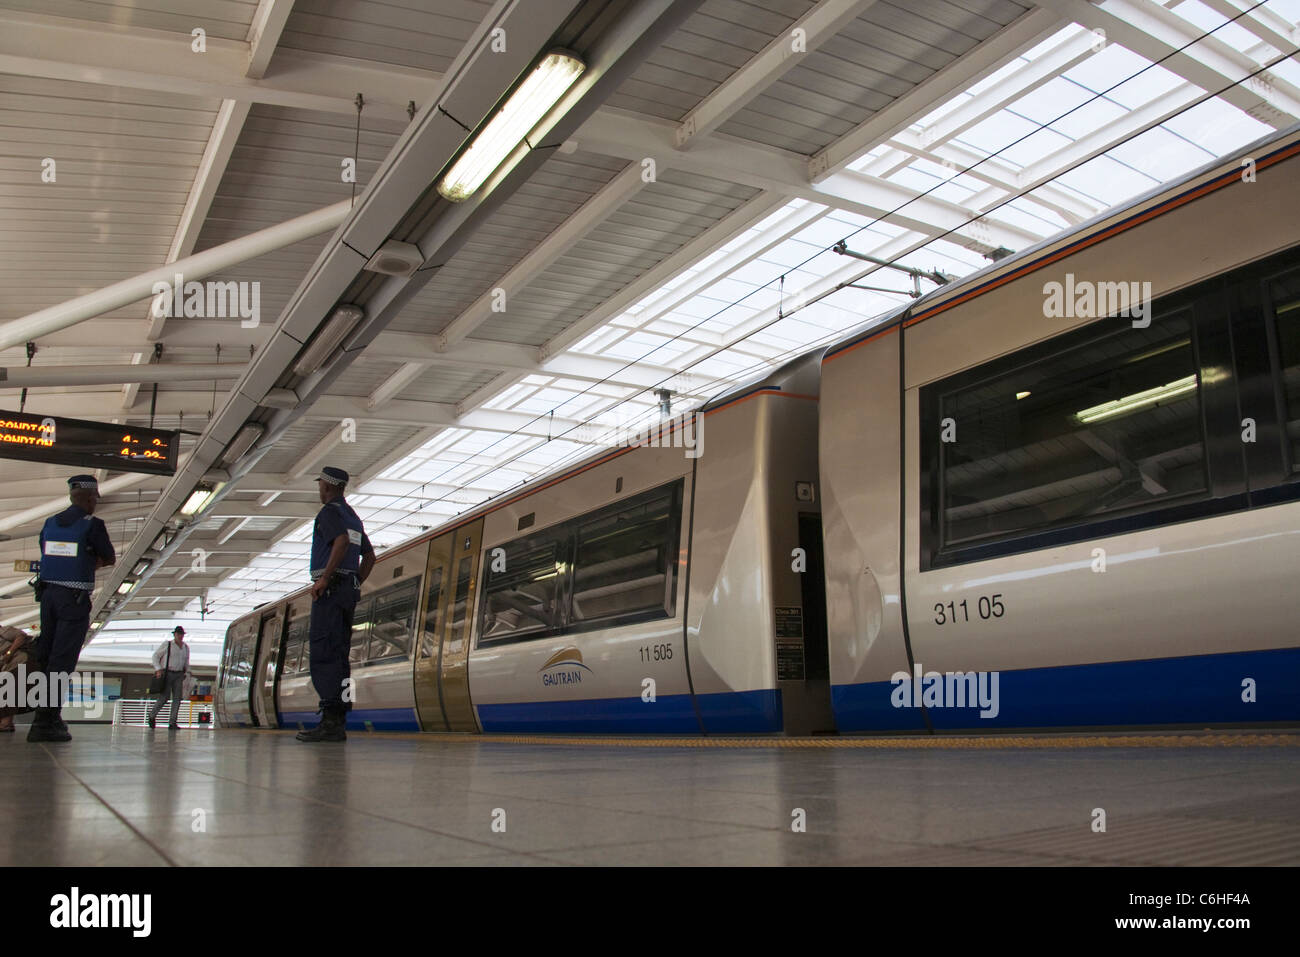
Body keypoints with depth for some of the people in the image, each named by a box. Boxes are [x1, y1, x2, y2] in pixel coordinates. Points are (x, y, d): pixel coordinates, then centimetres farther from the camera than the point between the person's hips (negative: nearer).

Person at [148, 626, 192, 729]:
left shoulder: (186, 647, 12)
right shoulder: (167, 645, -4)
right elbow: (155, 656, 0)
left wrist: (187, 674, 12)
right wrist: (158, 669, -10)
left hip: (178, 675, 5)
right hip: (166, 674, -4)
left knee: (177, 698, -5)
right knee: (164, 697, -9)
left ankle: (173, 723, -5)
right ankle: (152, 715, 17)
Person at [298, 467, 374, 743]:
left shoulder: (329, 511, -4)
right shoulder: (353, 516, 24)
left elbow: (342, 542, -23)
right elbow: (369, 556, 26)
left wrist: (324, 578, -21)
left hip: (330, 588, -9)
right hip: (349, 591, 9)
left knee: (323, 652, -12)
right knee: (339, 655, 7)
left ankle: (330, 721, -19)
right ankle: (339, 723, 5)